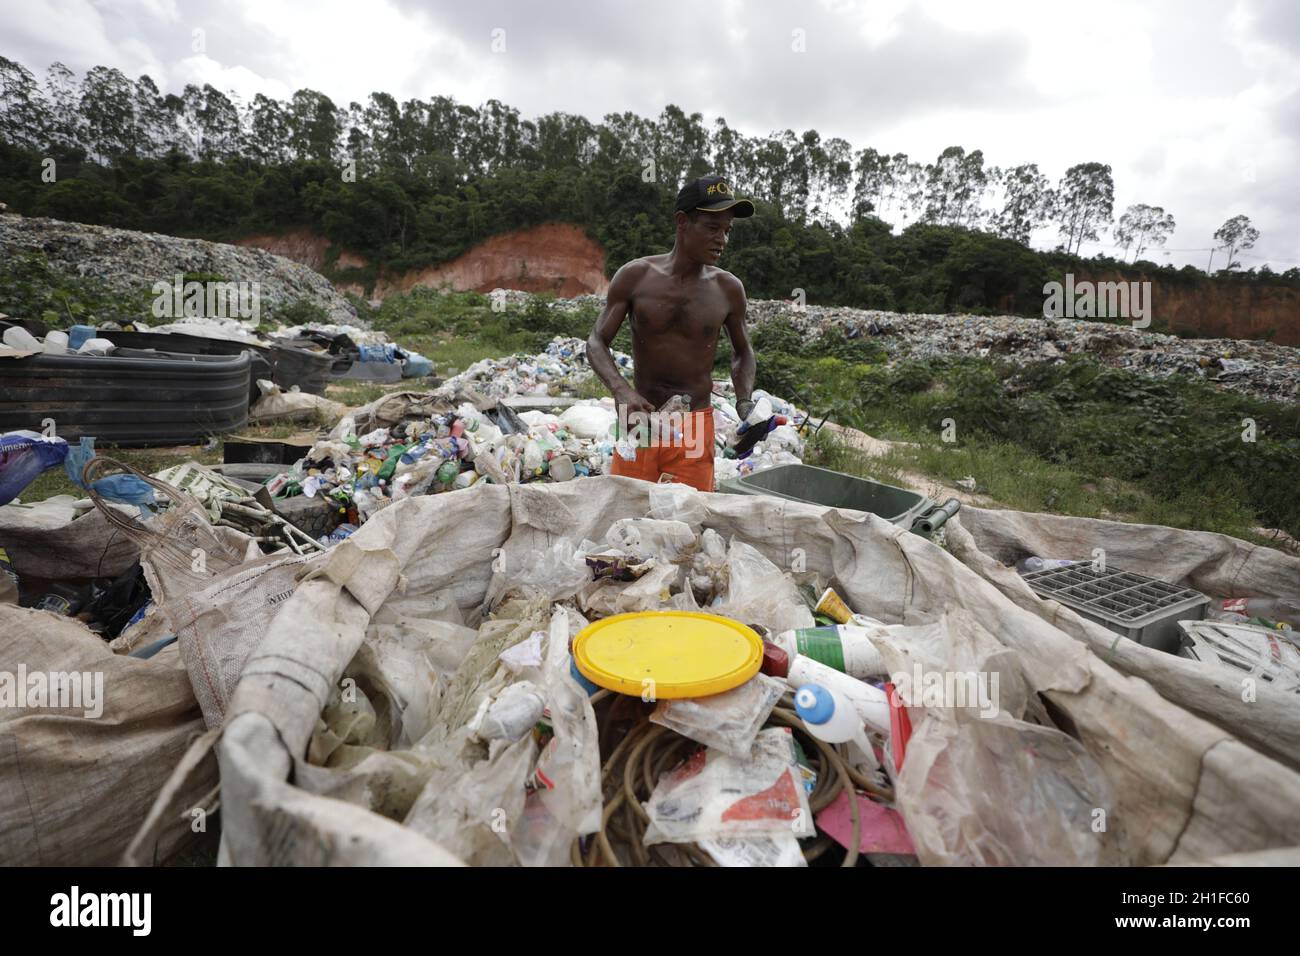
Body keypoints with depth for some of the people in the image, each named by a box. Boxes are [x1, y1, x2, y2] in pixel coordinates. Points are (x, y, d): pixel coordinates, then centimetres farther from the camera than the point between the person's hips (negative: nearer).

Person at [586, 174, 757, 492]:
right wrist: (621, 391, -21)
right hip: (640, 418, 0)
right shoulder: (635, 276, -4)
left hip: (695, 428, 1)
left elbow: (742, 351, 15)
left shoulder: (728, 289, 0)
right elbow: (597, 342, -2)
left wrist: (745, 400, -2)